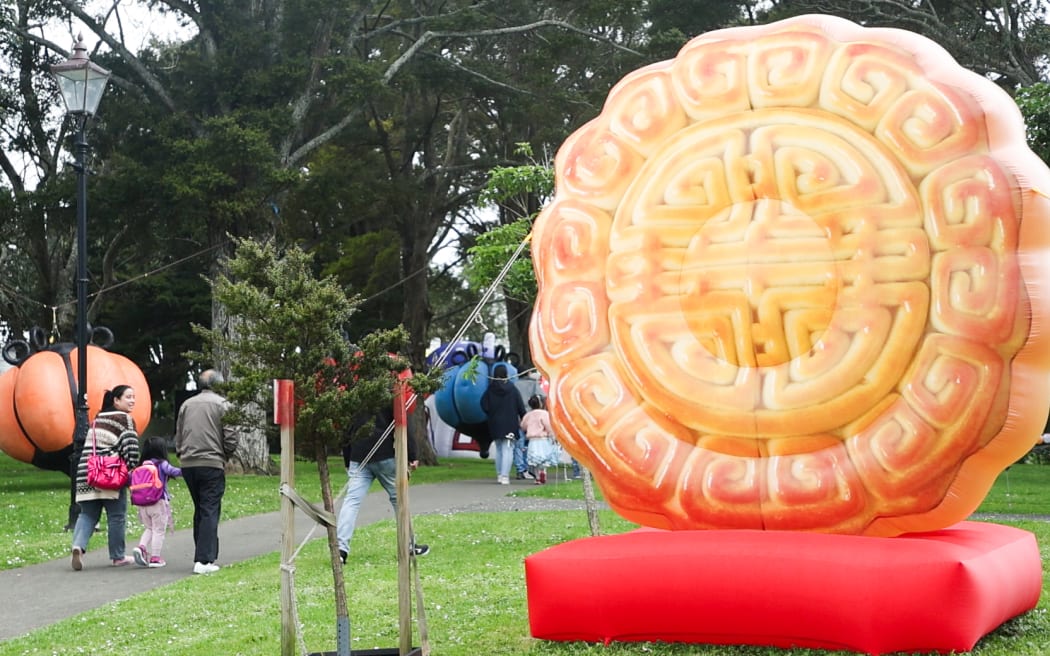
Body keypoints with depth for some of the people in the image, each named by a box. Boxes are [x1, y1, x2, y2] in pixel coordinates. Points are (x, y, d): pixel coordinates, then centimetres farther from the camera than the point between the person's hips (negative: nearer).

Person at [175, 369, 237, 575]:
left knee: (199, 510, 16)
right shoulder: (221, 404, -1)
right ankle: (204, 560, -10)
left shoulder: (186, 405, 14)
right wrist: (226, 457, 10)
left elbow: (178, 437, 14)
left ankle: (206, 555, 19)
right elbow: (230, 438, -6)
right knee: (210, 511, -3)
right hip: (212, 464, -5)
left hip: (188, 464, 5)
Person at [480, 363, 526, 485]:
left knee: (498, 450, 17)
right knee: (508, 450, -4)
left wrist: (492, 415, 11)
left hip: (495, 425, 2)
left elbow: (484, 406, -7)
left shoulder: (490, 390, -4)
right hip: (510, 424, -2)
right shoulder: (512, 389, -6)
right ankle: (504, 476, -15)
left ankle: (499, 475, 21)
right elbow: (521, 407, -5)